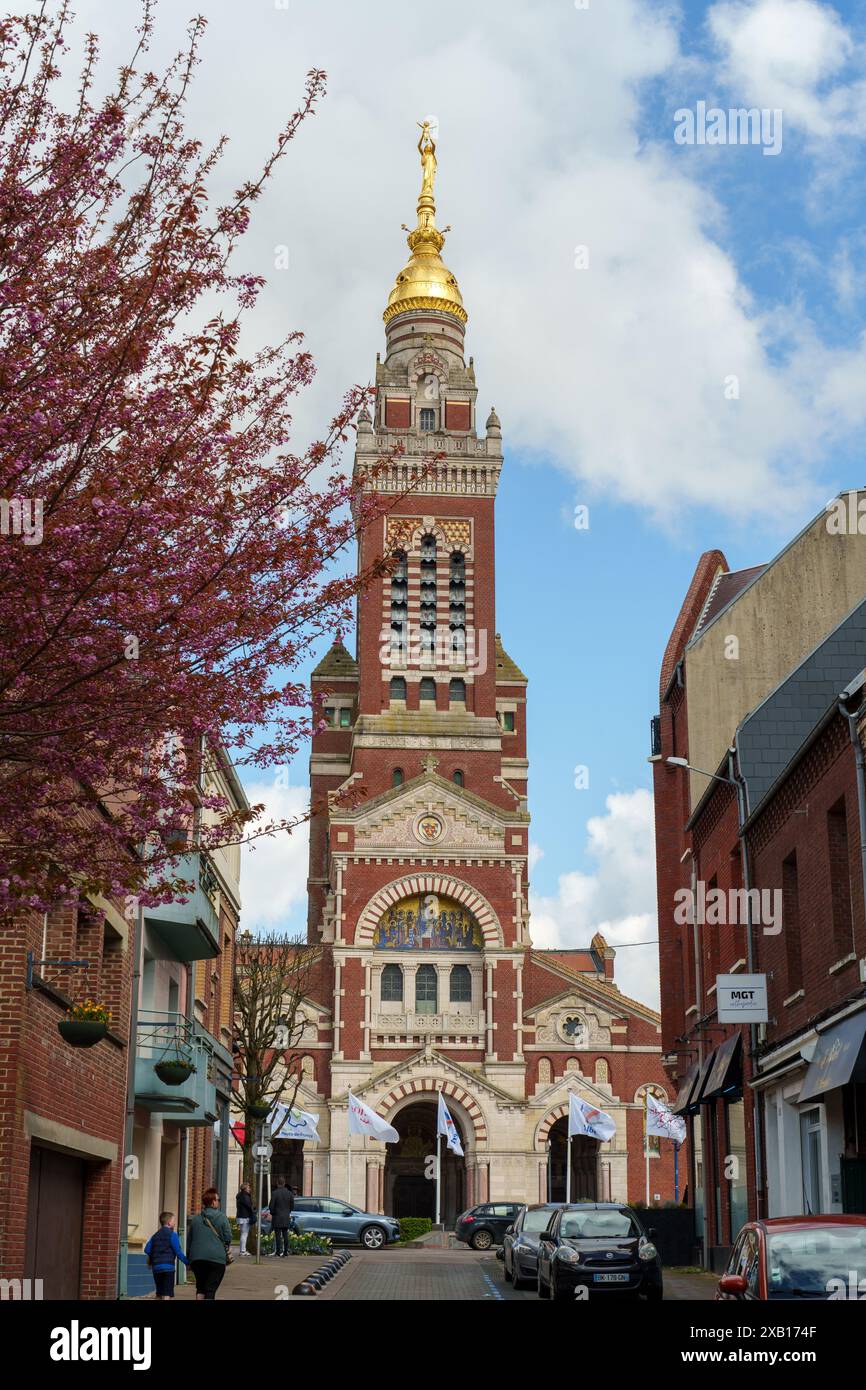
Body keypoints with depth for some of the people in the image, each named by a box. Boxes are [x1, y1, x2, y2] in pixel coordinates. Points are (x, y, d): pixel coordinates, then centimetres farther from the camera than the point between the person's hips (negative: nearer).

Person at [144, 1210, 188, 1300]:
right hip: (167, 1267, -6)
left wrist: (150, 1260, 23)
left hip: (156, 1268, 6)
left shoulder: (155, 1236, 14)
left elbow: (147, 1249, 6)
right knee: (167, 1294, -9)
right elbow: (178, 1252, -10)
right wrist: (187, 1262, -3)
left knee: (159, 1294, 16)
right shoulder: (172, 1234, -5)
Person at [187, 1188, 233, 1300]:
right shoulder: (222, 1217, -2)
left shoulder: (196, 1219, 11)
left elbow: (189, 1240, 16)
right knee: (211, 1290, -2)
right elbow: (228, 1238, -2)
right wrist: (227, 1252, 17)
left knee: (200, 1288, 17)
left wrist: (189, 1258, 23)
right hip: (217, 1257, -4)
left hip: (197, 1257, 4)